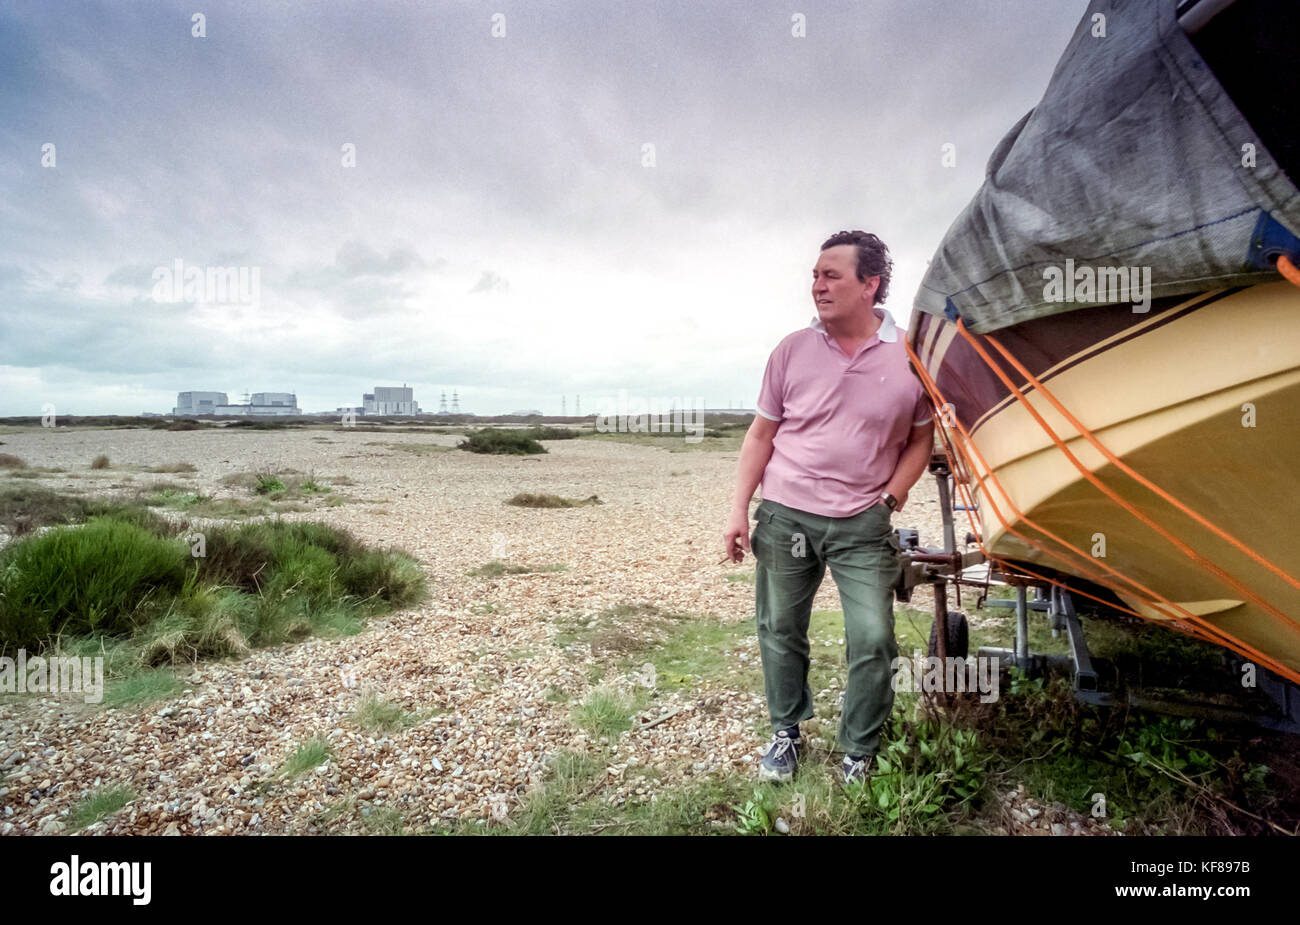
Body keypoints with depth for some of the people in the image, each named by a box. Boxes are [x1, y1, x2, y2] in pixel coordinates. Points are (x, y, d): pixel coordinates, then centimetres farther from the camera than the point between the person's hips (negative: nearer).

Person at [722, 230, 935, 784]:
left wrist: (892, 496, -3)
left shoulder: (910, 357, -3)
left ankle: (859, 753, 23)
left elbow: (921, 439, 9)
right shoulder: (793, 350, 0)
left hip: (862, 525, -1)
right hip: (784, 515, 1)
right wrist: (739, 509, 1)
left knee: (873, 640, -3)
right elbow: (761, 436, 4)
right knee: (780, 631, 10)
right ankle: (786, 733, 34)